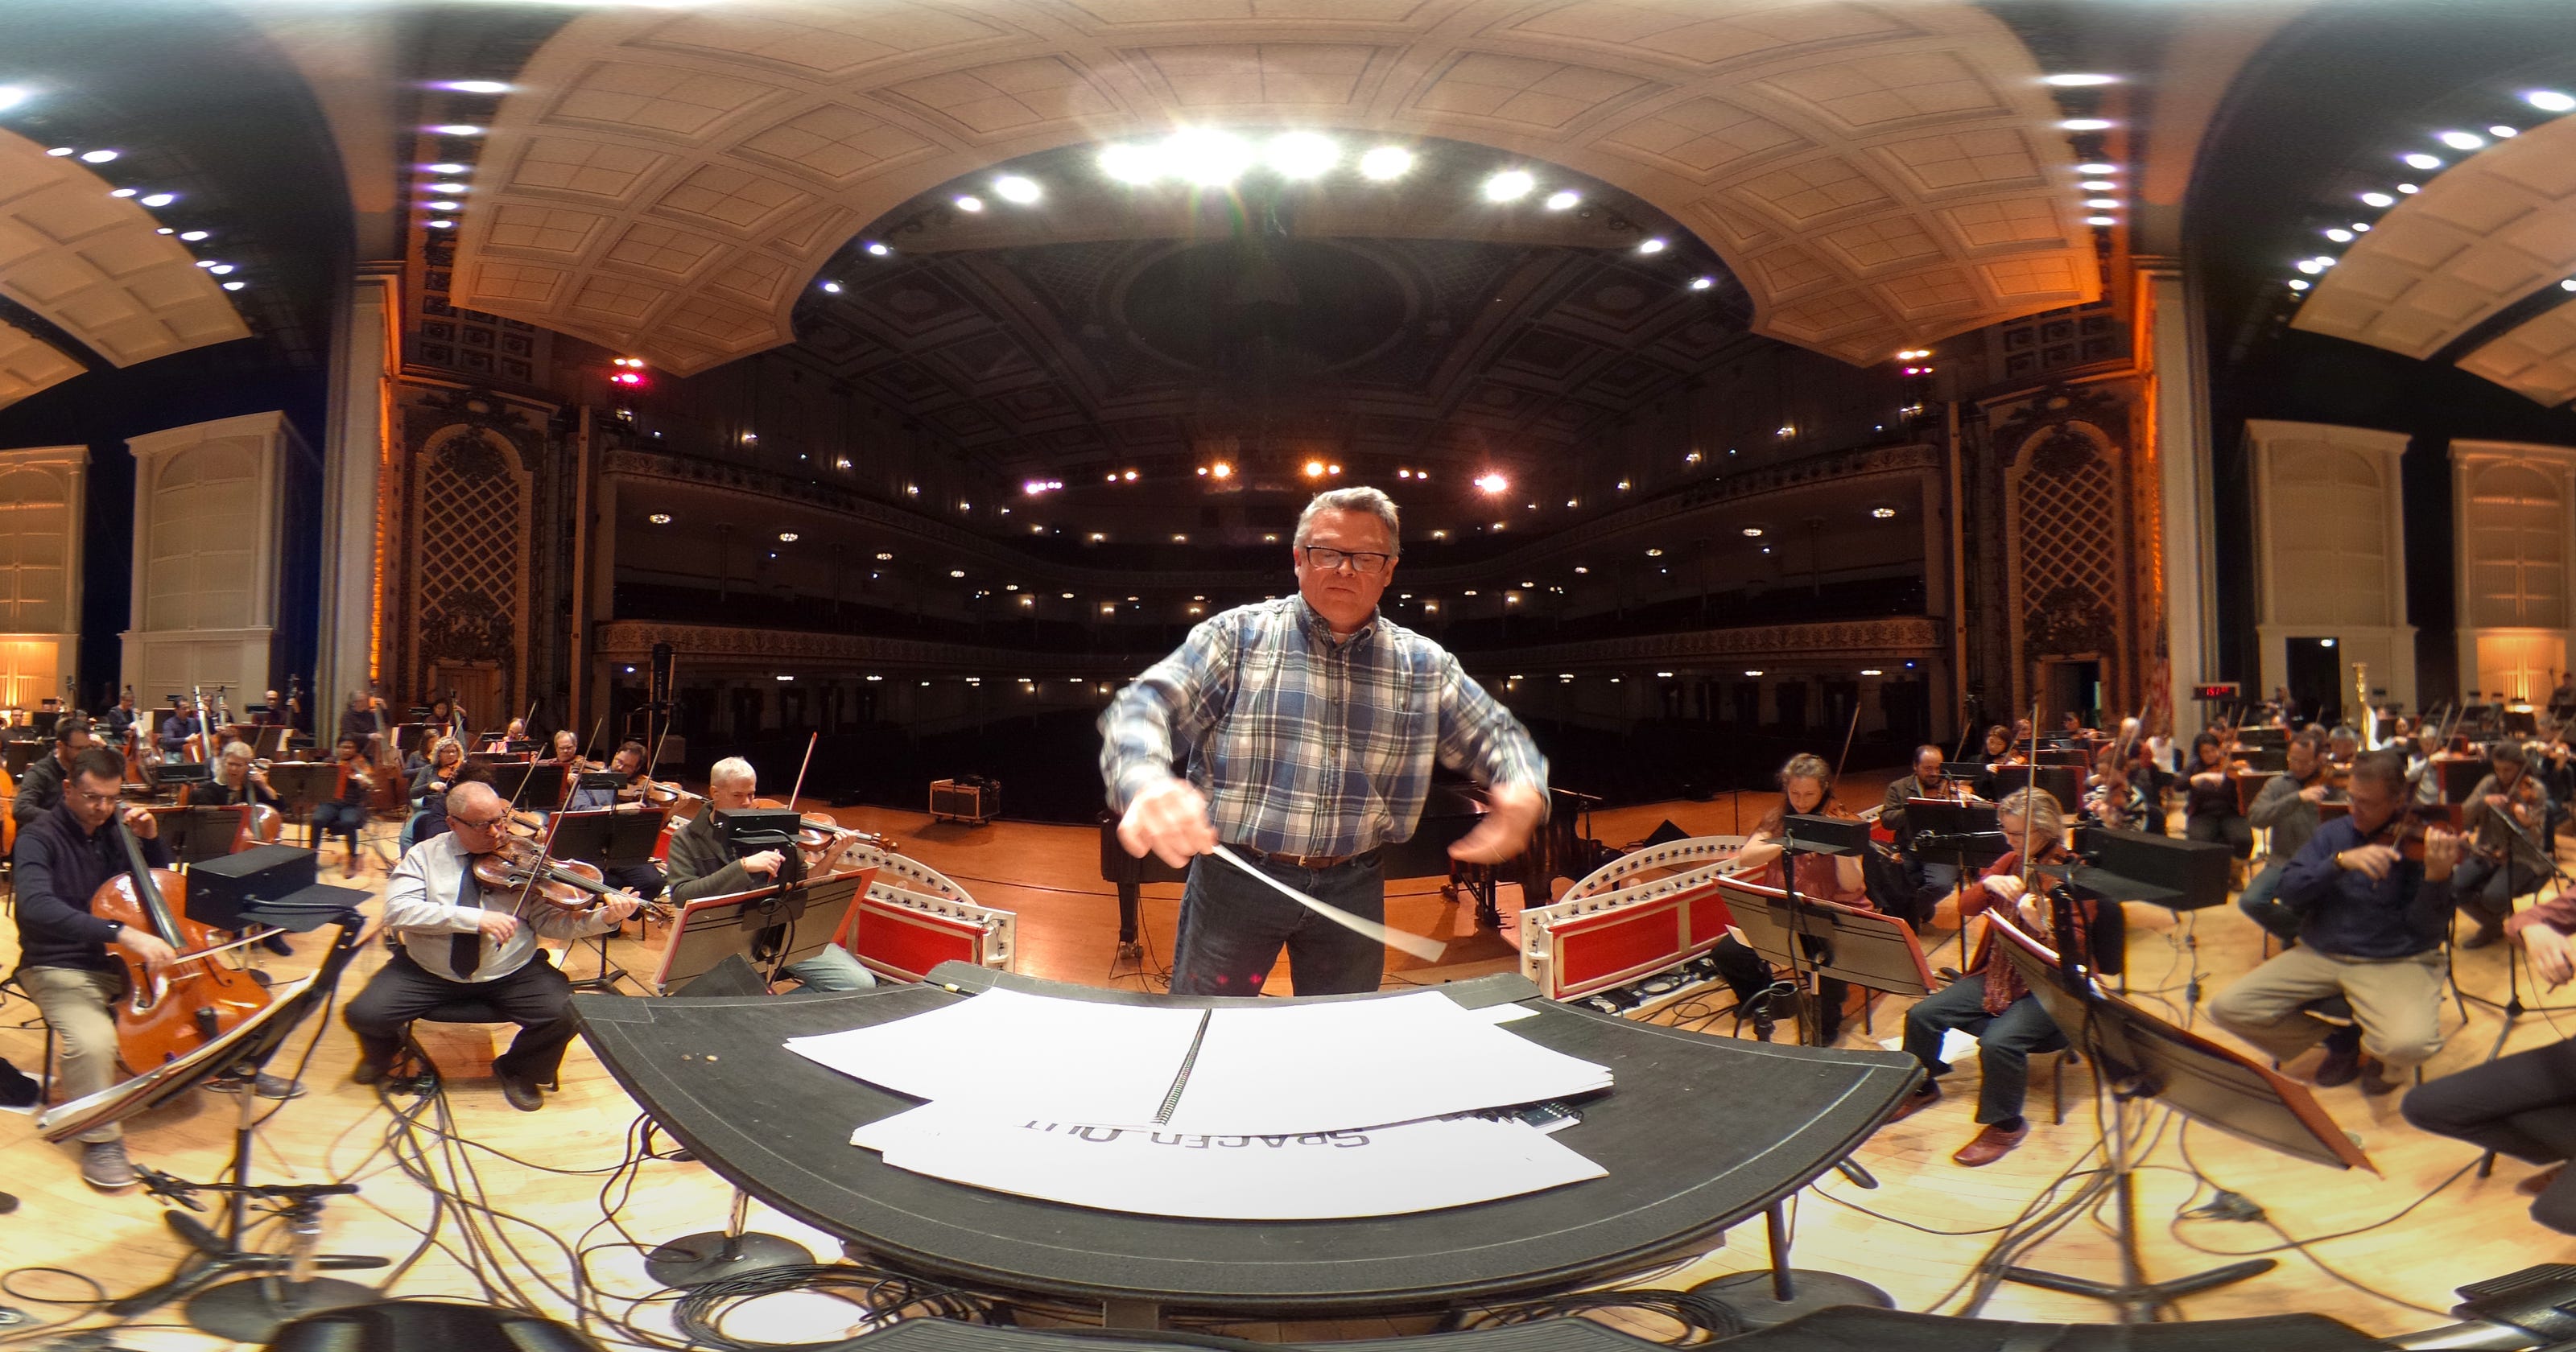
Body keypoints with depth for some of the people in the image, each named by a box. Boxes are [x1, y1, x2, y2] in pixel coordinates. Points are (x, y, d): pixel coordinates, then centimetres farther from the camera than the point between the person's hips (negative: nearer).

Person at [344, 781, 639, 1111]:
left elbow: (549, 921, -7)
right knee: (364, 1014, -17)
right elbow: (397, 910, -15)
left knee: (565, 1016, -22)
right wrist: (473, 918, -27)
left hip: (510, 973, -1)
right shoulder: (425, 855, -1)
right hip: (427, 971, 1)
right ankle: (382, 1052, 23)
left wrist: (604, 919, -26)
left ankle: (517, 1072, 11)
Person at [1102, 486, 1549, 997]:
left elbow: (1497, 735, 11)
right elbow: (1142, 707, -14)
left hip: (1352, 889, 3)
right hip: (1234, 878, -2)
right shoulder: (1238, 635, -6)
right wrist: (1144, 782, -38)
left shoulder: (1424, 665, 5)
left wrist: (1525, 791, -14)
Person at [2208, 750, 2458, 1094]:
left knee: (2408, 1043, -34)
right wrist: (2341, 861, -20)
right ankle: (2340, 1041, 11)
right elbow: (2290, 893, -5)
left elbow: (2426, 930, -12)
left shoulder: (2420, 843, -6)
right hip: (2320, 955, 4)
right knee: (2228, 1007, -13)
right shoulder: (2334, 833, 6)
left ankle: (2379, 1059, 7)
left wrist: (2437, 876, -29)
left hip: (2396, 962, -4)